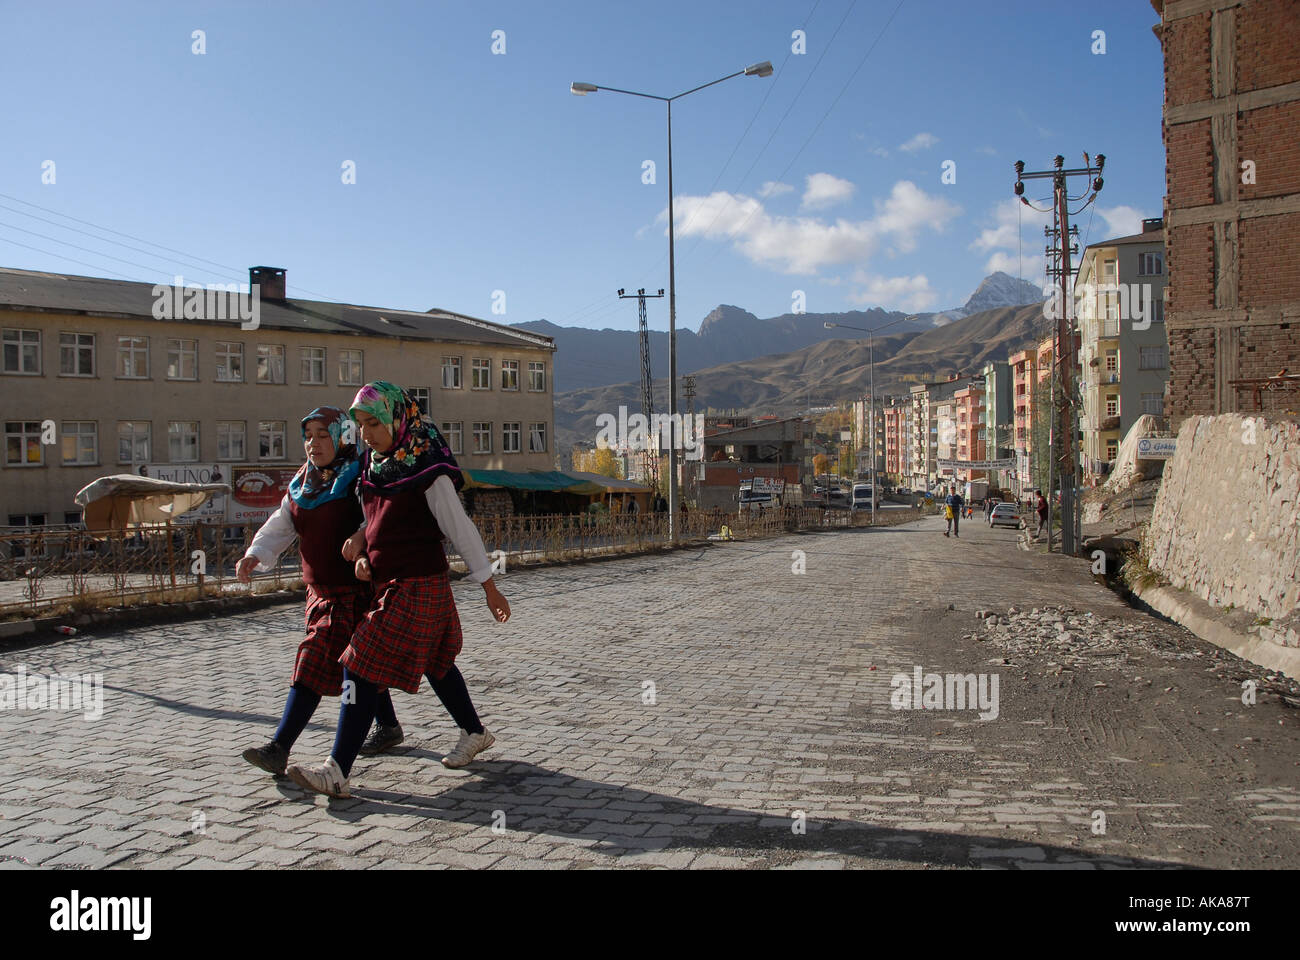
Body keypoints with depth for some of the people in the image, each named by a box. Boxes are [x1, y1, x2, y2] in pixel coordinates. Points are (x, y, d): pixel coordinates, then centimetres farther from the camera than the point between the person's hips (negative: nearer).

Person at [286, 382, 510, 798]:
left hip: (418, 586, -9)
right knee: (434, 664, 21)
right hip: (390, 583, 9)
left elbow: (460, 529, -13)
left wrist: (490, 588, -9)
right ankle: (475, 733, 39)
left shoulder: (428, 472, -16)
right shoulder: (375, 465, 7)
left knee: (362, 671, -9)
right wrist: (362, 541, -3)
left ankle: (337, 771, -4)